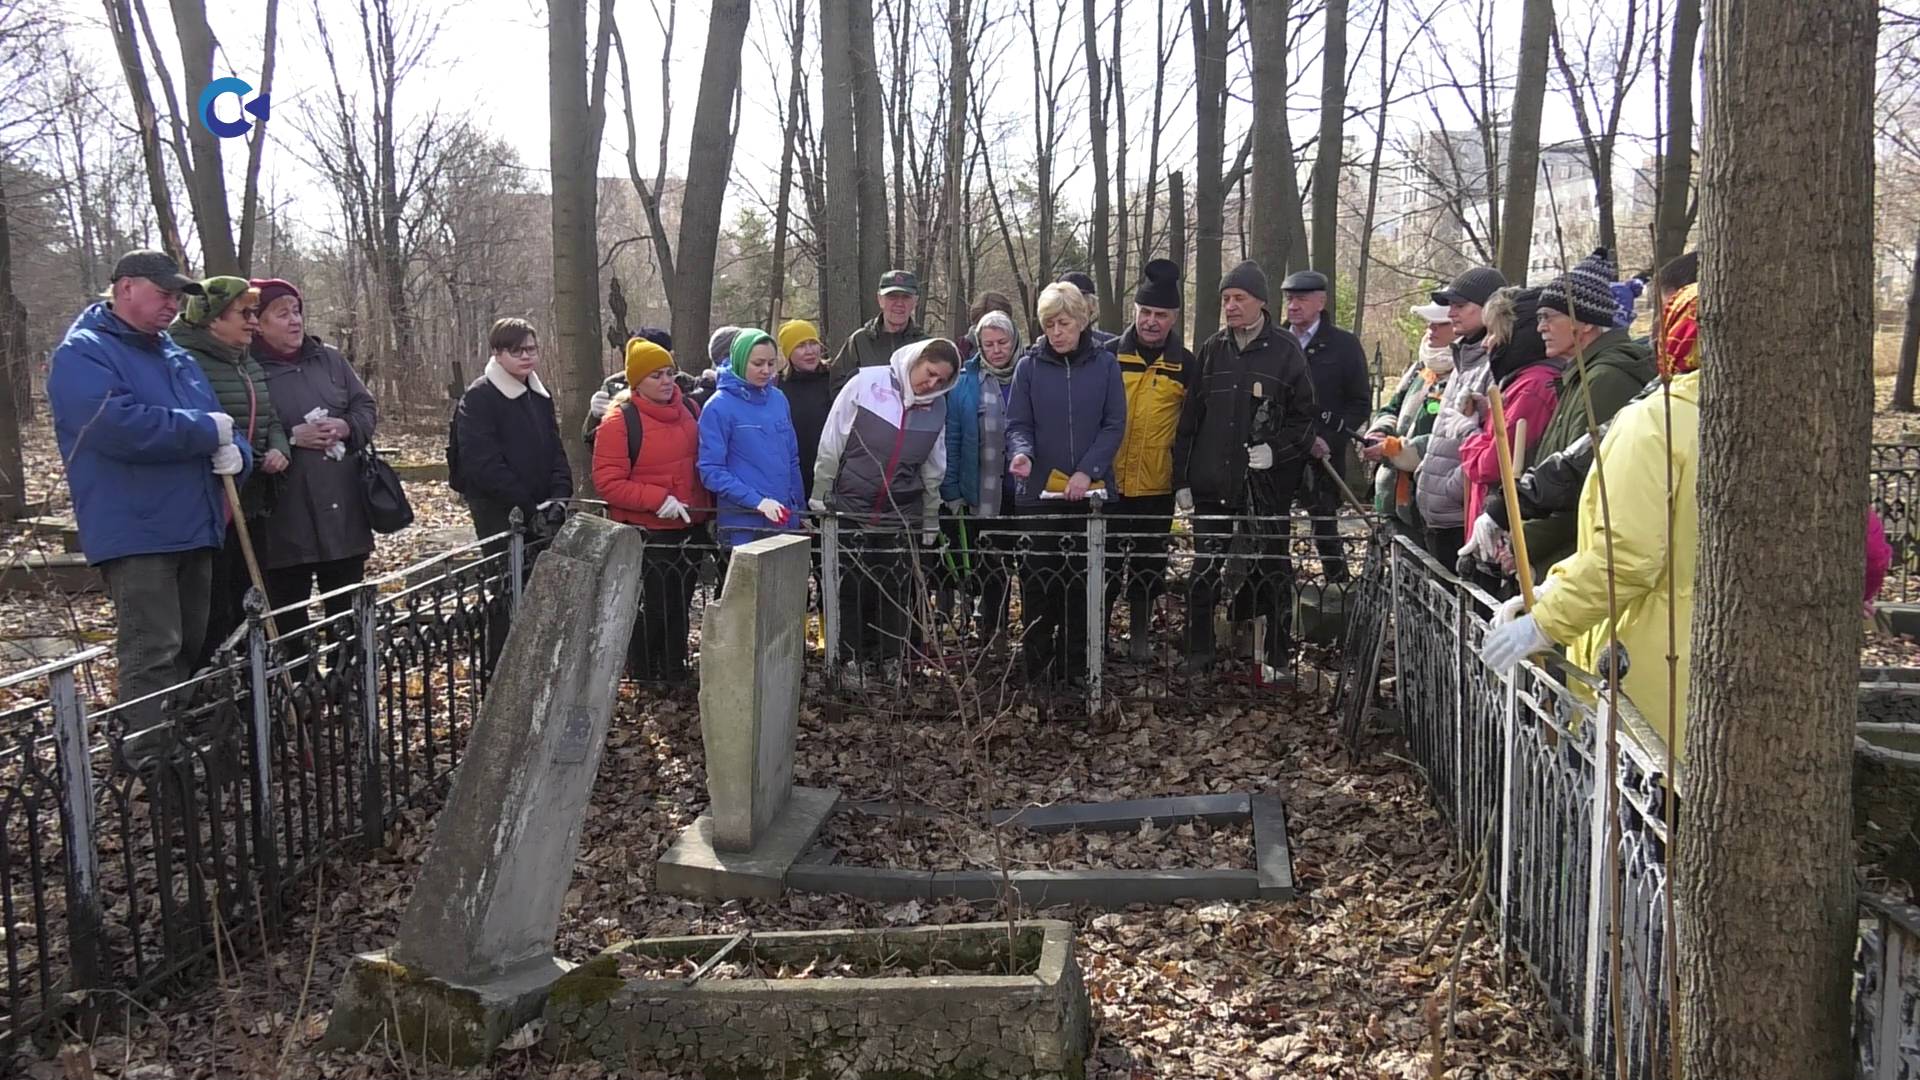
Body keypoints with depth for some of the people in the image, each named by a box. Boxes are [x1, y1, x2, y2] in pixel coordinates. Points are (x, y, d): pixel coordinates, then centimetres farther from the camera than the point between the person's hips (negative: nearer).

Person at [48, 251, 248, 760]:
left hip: (193, 528, 8)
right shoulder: (83, 354, -7)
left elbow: (219, 423, 21)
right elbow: (118, 426, -25)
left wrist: (234, 453, -4)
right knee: (152, 657, -11)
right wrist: (207, 431, -15)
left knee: (191, 651, 14)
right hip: (135, 532, -8)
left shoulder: (175, 355, 19)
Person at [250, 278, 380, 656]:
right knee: (288, 619, 3)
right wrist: (292, 438, -18)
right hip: (285, 519, -5)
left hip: (343, 509, 5)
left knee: (348, 612, 15)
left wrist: (346, 427, -7)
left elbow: (366, 408, 13)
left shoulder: (330, 359, 11)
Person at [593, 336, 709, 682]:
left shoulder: (689, 409, 5)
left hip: (689, 529, 6)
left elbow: (703, 462, 17)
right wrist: (658, 499, -22)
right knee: (651, 612, 0)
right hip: (645, 535, -6)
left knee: (678, 609, 15)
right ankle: (643, 680, 15)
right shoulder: (620, 420, -12)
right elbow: (607, 482, -16)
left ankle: (675, 677, 27)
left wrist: (707, 508, 7)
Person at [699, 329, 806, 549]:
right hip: (742, 526, -5)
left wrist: (799, 508, 14)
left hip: (785, 520, 5)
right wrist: (757, 501, -19)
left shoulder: (778, 399, 9)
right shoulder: (719, 406, -7)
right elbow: (711, 471, -11)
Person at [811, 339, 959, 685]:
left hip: (903, 513, 3)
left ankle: (890, 659, 18)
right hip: (851, 507, -3)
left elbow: (934, 470, 12)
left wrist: (931, 520, 15)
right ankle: (853, 660, 14)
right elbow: (831, 443, -4)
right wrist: (820, 498, -2)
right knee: (852, 586, 2)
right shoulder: (865, 384, -10)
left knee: (897, 588, 5)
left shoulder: (937, 407, 2)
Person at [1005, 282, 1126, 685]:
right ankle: (1036, 671, 9)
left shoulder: (1105, 364, 2)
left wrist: (1087, 471, -12)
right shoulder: (1029, 366, 2)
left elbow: (1114, 425, 0)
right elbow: (1018, 424, 1)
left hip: (1090, 492, 1)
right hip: (1038, 492, 0)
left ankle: (1071, 669, 15)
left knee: (1080, 583, 5)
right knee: (1038, 583, 0)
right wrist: (1021, 452, -21)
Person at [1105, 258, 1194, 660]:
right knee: (1105, 563, 5)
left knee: (1148, 565, 11)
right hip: (1108, 483, -1)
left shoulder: (1185, 364, 1)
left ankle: (1140, 634, 25)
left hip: (1157, 486, 1)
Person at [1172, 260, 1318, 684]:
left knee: (1271, 572, 4)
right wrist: (1182, 478, 5)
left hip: (1267, 486, -3)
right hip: (1212, 484, 3)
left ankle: (1278, 657, 16)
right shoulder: (1211, 350, 9)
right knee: (1203, 573, 7)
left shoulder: (1285, 351, 0)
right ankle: (1198, 656, 17)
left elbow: (1305, 418, 3)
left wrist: (1276, 449, -13)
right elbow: (1189, 418, 10)